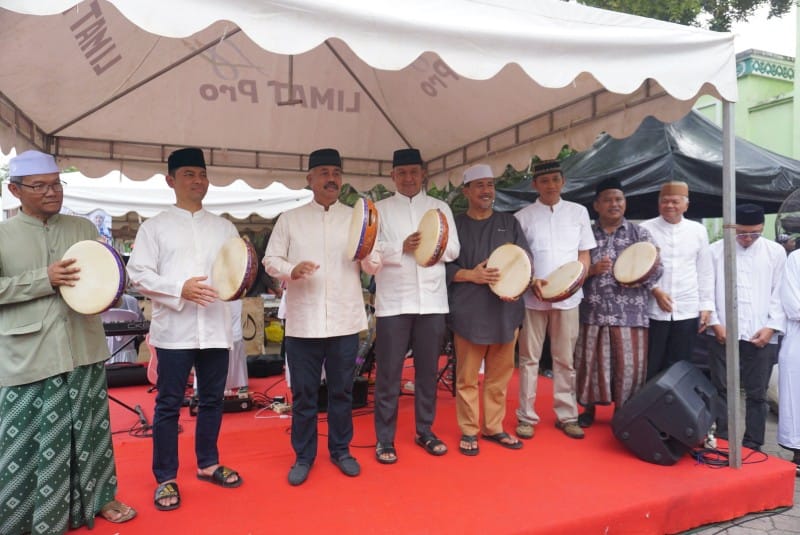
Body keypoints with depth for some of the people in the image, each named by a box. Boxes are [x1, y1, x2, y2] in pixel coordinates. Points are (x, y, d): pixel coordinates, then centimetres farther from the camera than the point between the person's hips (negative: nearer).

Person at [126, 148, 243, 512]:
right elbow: (138, 274, -4)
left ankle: (208, 464, 31)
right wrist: (179, 288, -17)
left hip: (215, 327, 3)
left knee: (212, 400, 13)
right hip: (174, 329, -3)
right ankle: (166, 478, 19)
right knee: (169, 404, 5)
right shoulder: (155, 226, 4)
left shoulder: (224, 228, 13)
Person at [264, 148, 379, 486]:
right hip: (303, 321, 0)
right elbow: (270, 261, 3)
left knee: (342, 390, 12)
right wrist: (292, 270, -18)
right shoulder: (290, 219, 5)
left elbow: (373, 267, 1)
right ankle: (303, 456, 24)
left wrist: (368, 251, -22)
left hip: (344, 320, 1)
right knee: (303, 393, 8)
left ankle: (341, 450, 29)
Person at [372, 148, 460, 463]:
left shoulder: (440, 208, 12)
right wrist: (401, 247, -17)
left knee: (428, 370, 11)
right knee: (388, 373, 2)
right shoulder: (380, 209, 6)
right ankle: (384, 439, 13)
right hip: (393, 302, -2)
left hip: (432, 301, 2)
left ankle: (425, 431, 25)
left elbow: (453, 250, 6)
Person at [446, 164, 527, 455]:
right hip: (469, 312, -3)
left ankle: (493, 427, 24)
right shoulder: (455, 225, 5)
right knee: (467, 376, 2)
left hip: (505, 310, 3)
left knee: (499, 375, 10)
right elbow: (443, 267, 0)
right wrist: (471, 275, -15)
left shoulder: (509, 223, 13)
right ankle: (468, 431, 15)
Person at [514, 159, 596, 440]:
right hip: (533, 298, -1)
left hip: (567, 297, 2)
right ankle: (526, 417, 13)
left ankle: (567, 415, 20)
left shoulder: (579, 212, 7)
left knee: (565, 359, 9)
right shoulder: (523, 216, 2)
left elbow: (584, 254, 9)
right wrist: (532, 281, -15)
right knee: (529, 358, 4)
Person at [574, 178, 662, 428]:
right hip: (593, 311, 0)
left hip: (629, 312, 0)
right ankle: (589, 409, 23)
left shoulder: (639, 233, 8)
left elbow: (657, 267, 3)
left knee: (628, 363, 3)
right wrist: (591, 270, -14)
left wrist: (643, 275, -17)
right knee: (590, 361, 6)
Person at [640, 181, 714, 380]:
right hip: (653, 311, -2)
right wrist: (655, 290, -12)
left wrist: (706, 305, 7)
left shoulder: (698, 231, 8)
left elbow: (705, 272, 11)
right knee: (649, 368, 2)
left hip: (687, 312, 2)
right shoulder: (646, 229, 0)